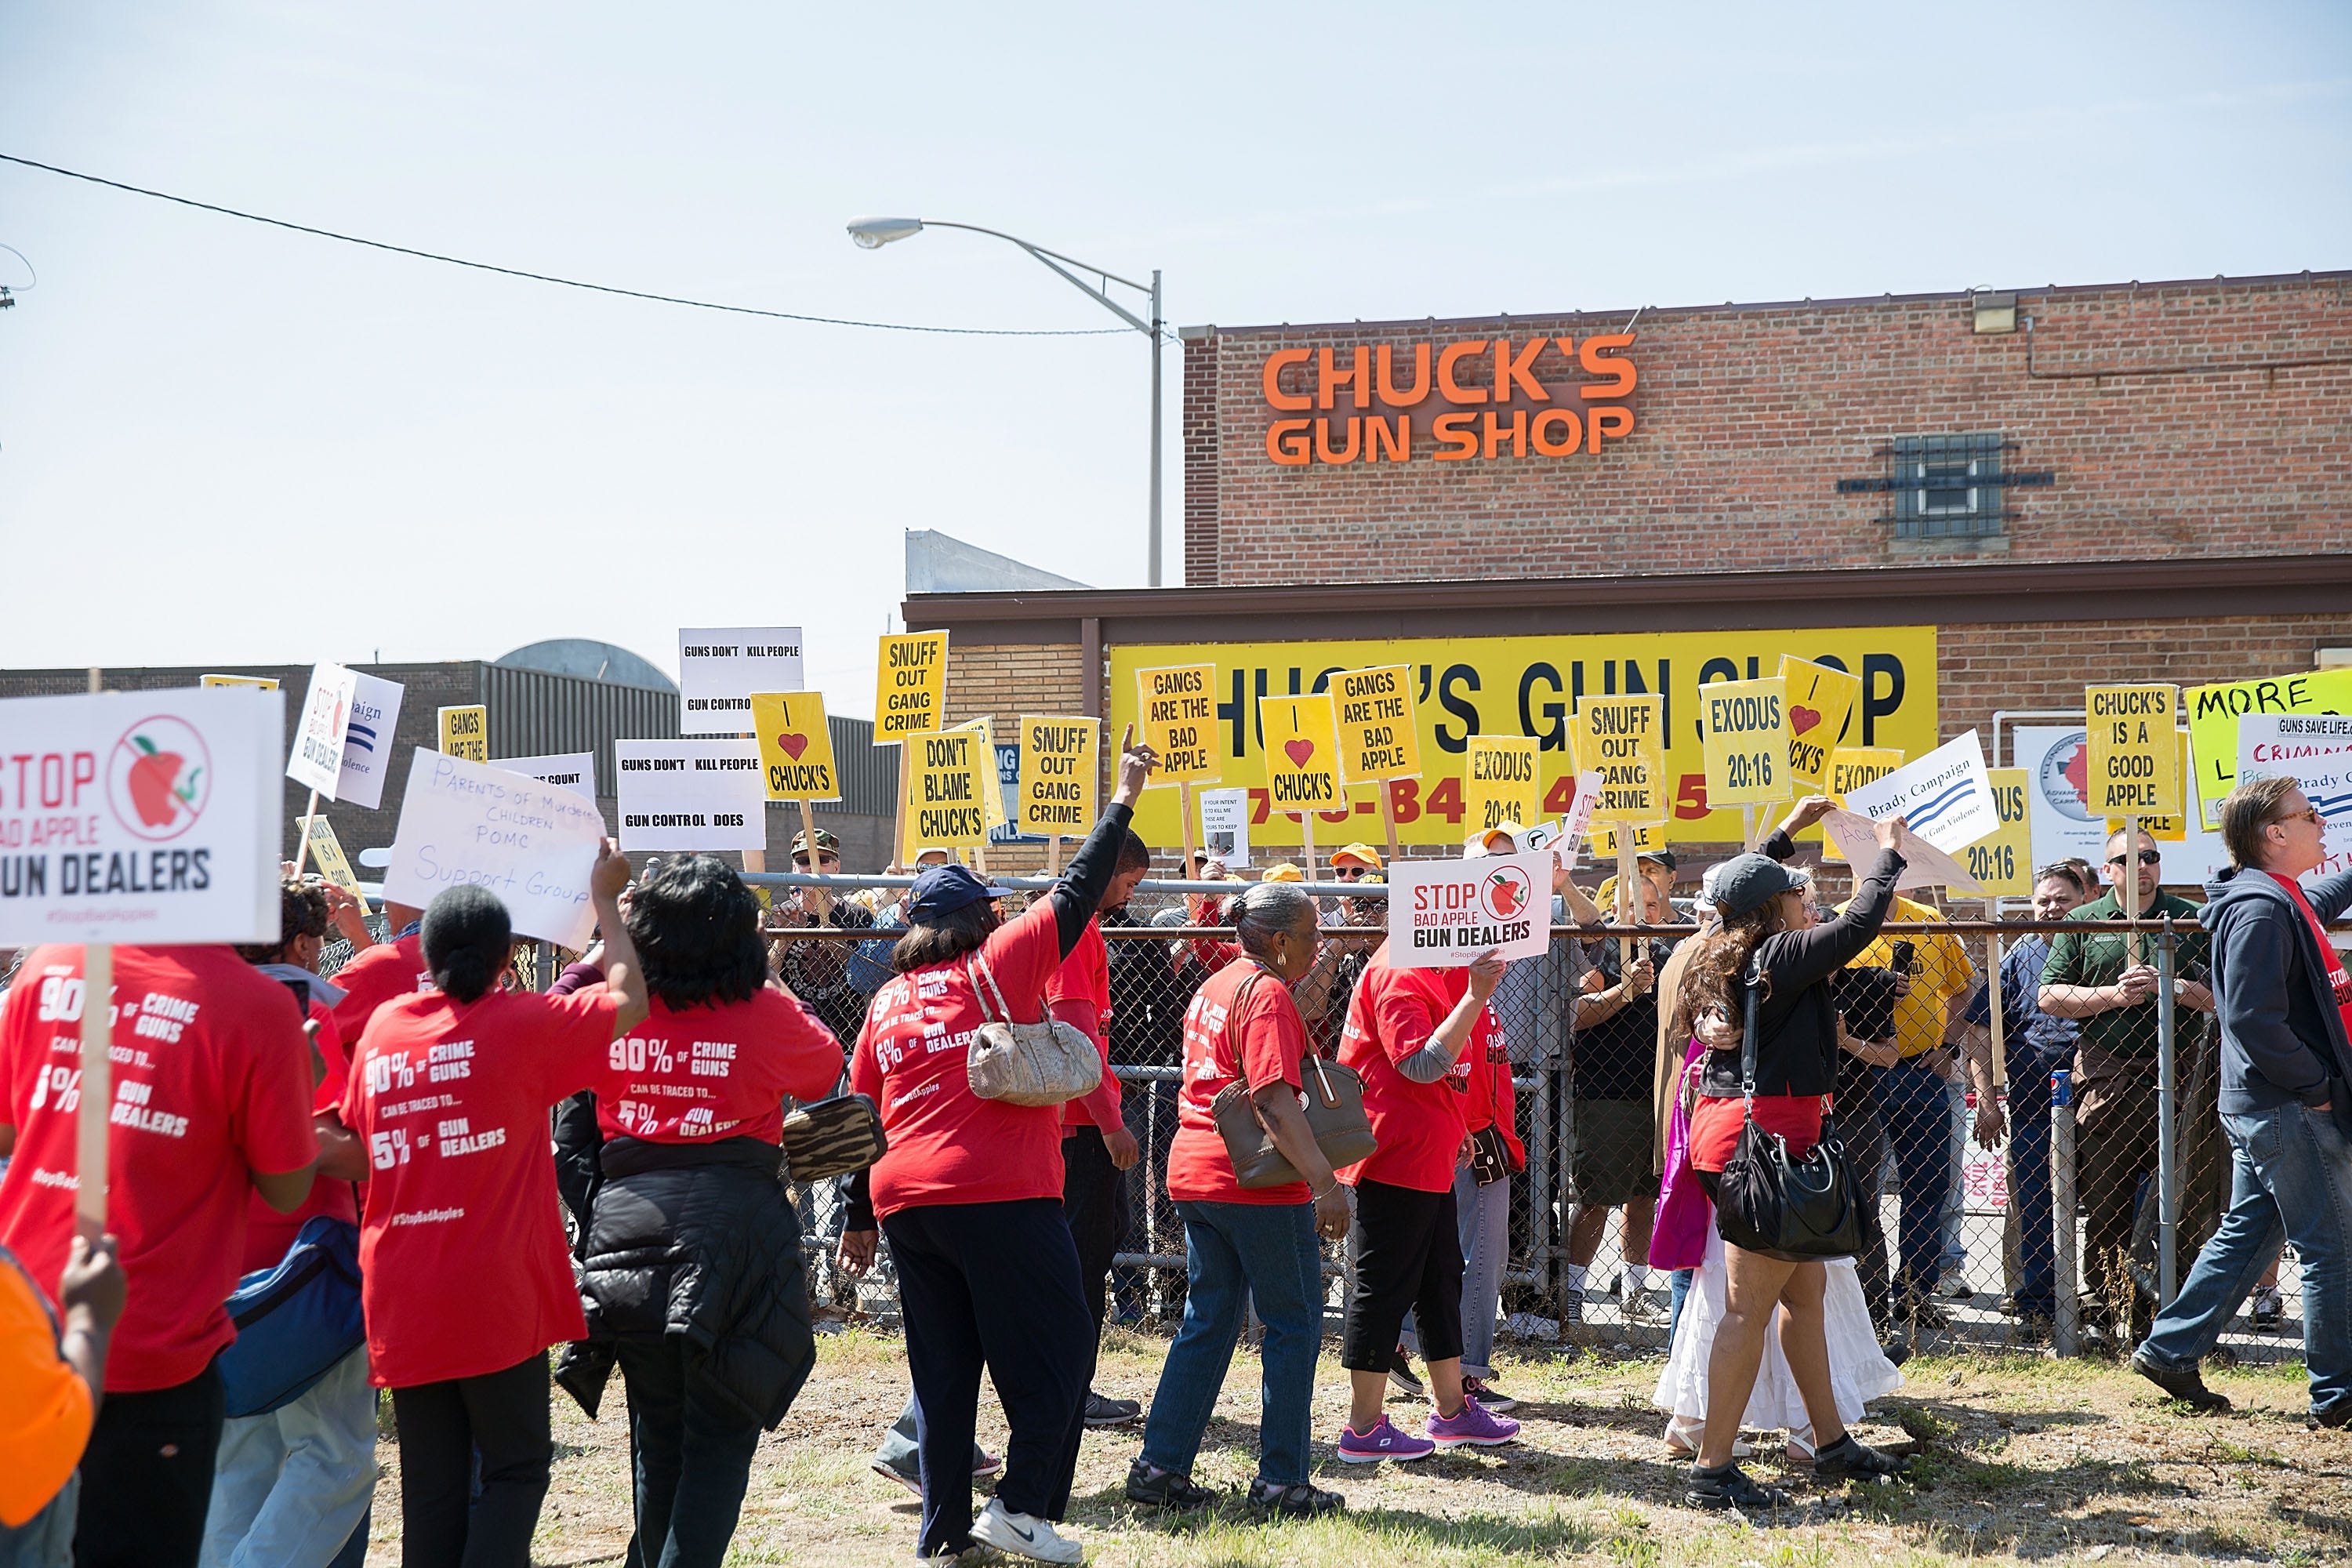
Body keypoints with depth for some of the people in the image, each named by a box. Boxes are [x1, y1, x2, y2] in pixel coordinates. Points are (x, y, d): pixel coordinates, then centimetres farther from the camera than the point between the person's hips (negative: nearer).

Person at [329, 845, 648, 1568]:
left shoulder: (383, 1027, 5)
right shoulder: (524, 1022, -7)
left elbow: (353, 1155, 10)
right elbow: (629, 1000, 2)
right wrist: (605, 899, 10)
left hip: (400, 1298, 4)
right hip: (497, 1292, -4)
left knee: (430, 1481, 11)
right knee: (516, 1466, 7)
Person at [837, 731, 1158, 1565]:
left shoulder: (887, 1000, 14)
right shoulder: (999, 963, -2)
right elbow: (1077, 895, 0)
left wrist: (858, 1217, 21)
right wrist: (1122, 802, 8)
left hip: (905, 1201, 6)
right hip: (1001, 1194, -6)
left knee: (942, 1368, 12)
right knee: (1056, 1348, 4)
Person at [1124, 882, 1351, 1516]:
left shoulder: (1214, 988, 14)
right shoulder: (1267, 994, -14)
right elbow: (1274, 1101, -23)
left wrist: (1312, 979, 23)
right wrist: (1325, 1183, -26)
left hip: (1194, 1172, 9)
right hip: (1255, 1181, -9)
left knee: (1207, 1322, 14)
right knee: (1294, 1324, 2)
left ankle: (1160, 1466, 13)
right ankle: (1281, 1480, 5)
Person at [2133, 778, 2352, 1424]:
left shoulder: (2288, 899, 13)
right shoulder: (2262, 909, -19)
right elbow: (2253, 1019, -26)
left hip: (2264, 1105, 10)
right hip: (2288, 1110, -10)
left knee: (2246, 1234, 15)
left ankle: (2169, 1352, 21)